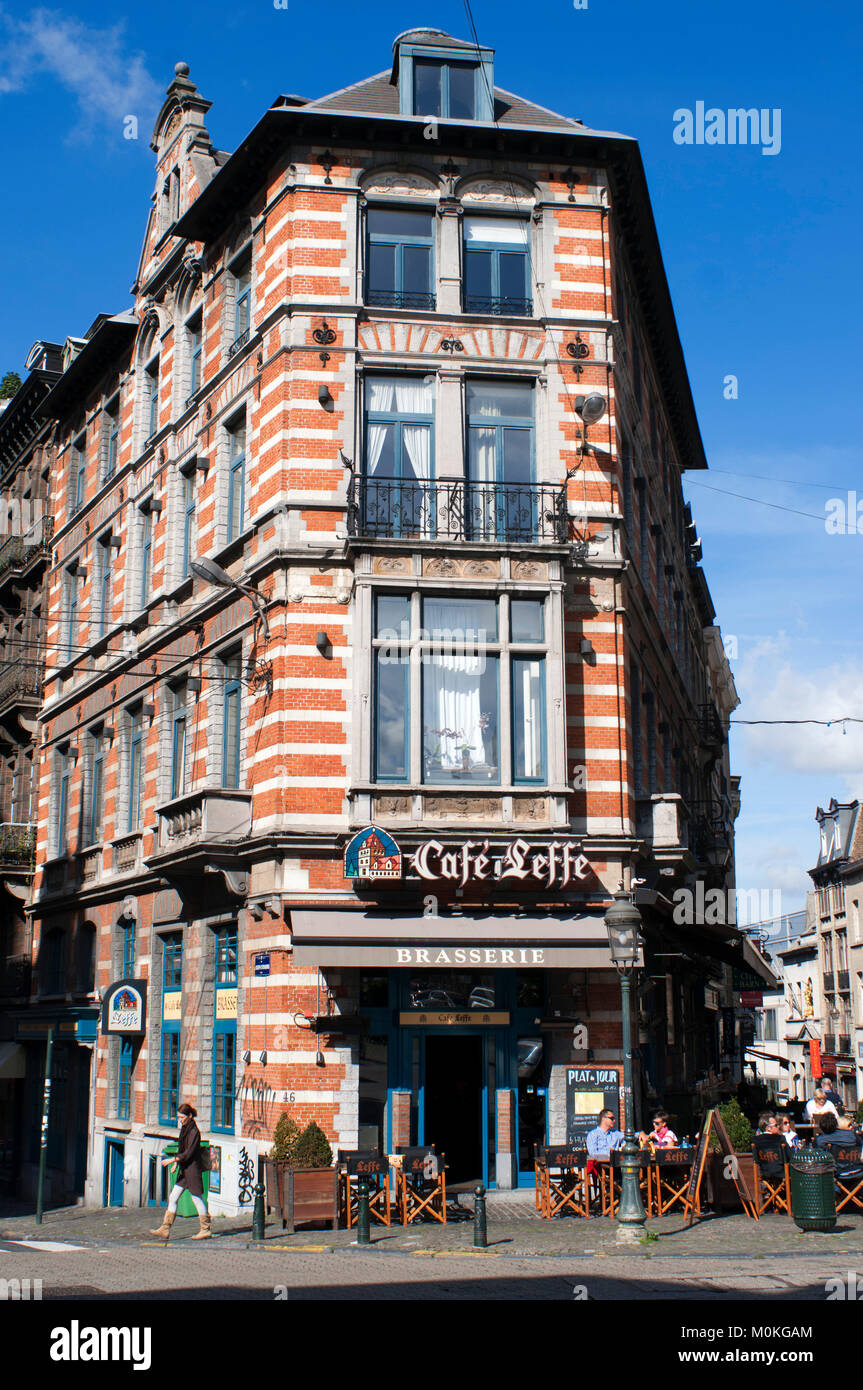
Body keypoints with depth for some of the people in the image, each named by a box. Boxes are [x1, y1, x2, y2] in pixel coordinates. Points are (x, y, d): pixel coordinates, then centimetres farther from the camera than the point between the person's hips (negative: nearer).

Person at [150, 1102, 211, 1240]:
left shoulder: (194, 1131, -17)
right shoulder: (184, 1129, 11)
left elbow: (188, 1153, -20)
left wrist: (172, 1160, -19)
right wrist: (176, 1163, 15)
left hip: (193, 1168, -9)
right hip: (184, 1169, 9)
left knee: (196, 1198, -1)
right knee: (173, 1198, 6)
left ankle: (206, 1229, 9)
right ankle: (165, 1229, 8)